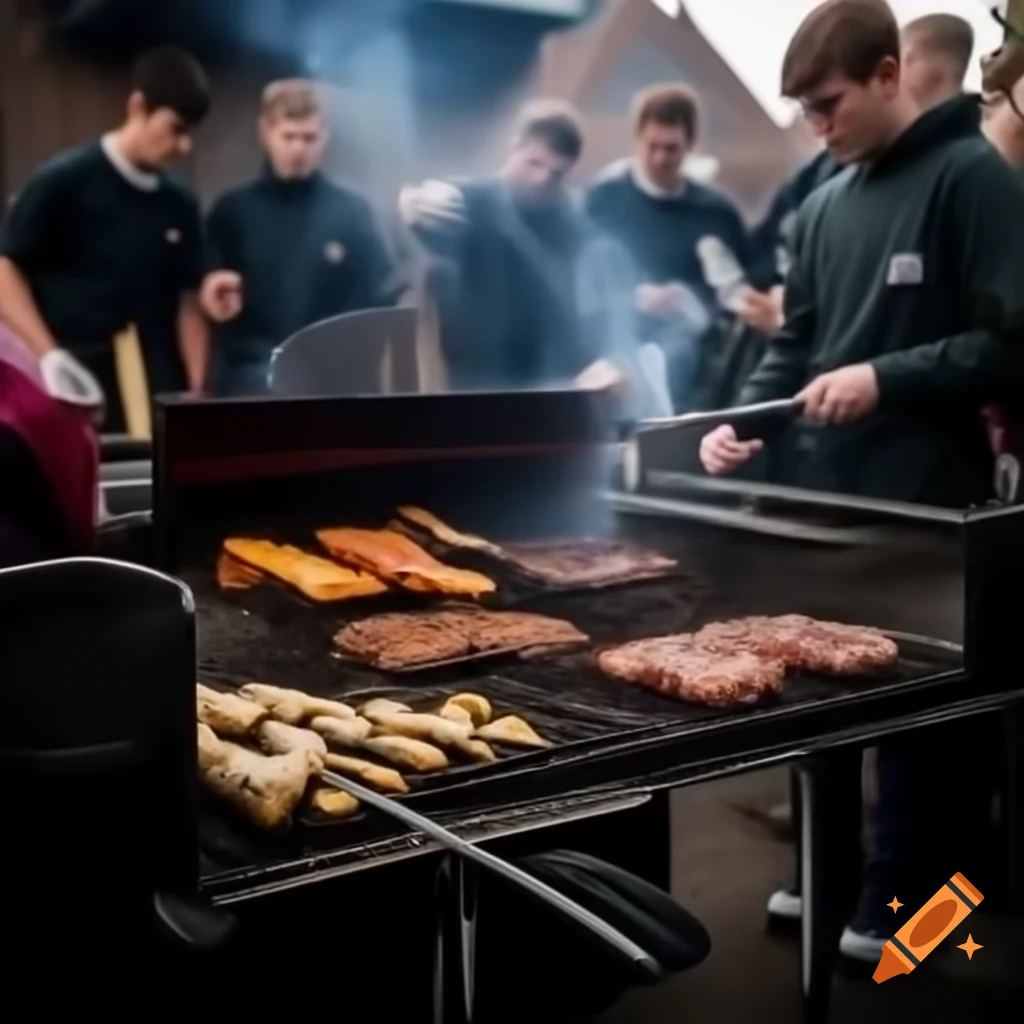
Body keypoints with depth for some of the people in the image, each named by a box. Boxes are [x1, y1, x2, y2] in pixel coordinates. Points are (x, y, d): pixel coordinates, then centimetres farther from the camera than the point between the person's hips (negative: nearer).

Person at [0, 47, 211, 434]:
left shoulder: (180, 208, 10)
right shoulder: (63, 183, -5)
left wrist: (196, 390, 3)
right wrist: (50, 357, -14)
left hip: (155, 396, 5)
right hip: (78, 392, -5)